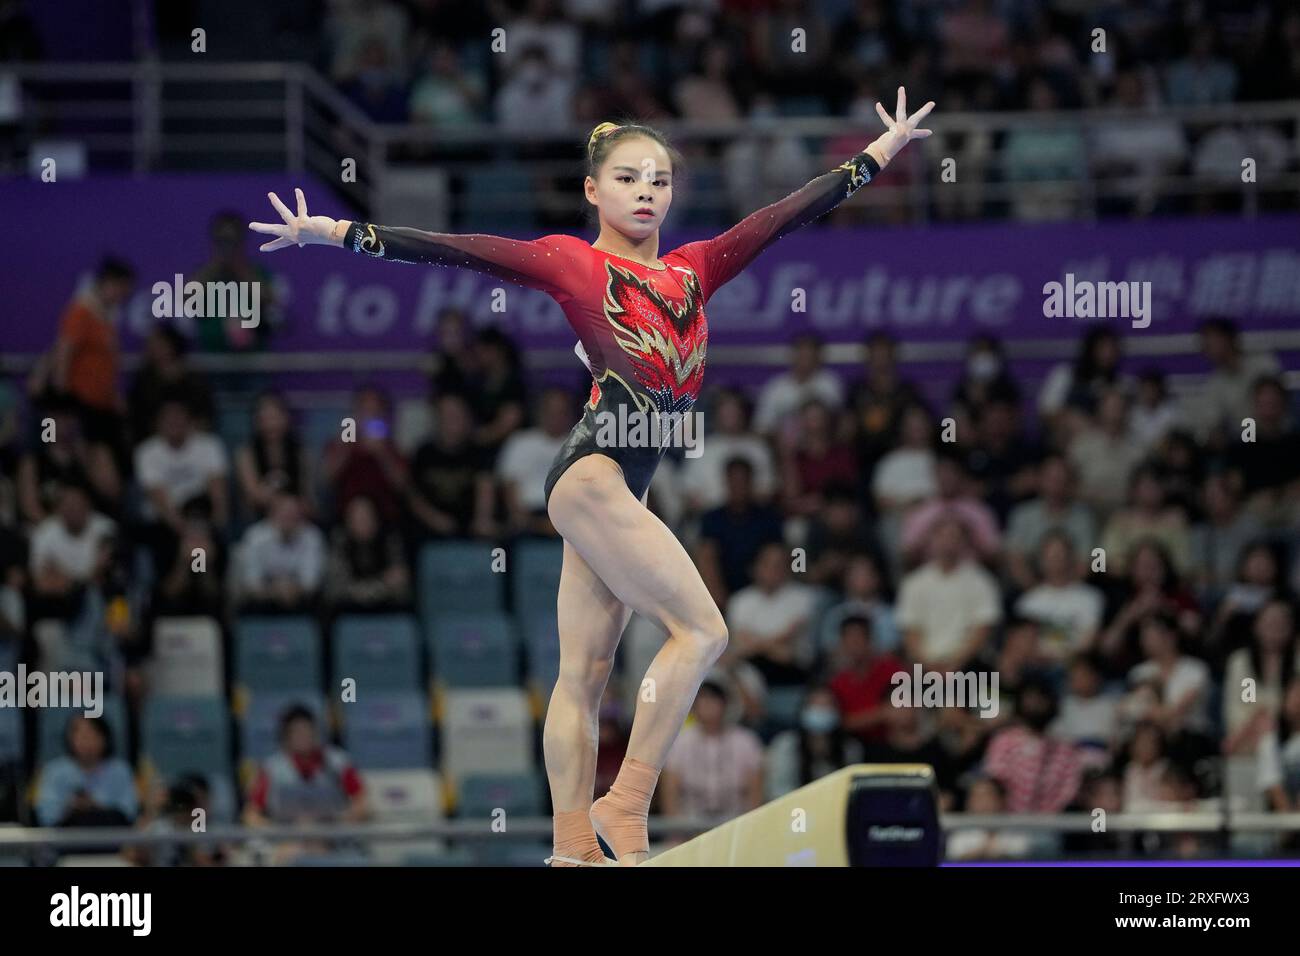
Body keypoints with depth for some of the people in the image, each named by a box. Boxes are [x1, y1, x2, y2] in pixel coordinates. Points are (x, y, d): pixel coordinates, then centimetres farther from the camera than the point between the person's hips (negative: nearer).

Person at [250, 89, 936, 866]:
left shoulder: (694, 270, 19)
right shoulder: (569, 263, 4)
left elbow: (788, 213, 22)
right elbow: (453, 250, -1)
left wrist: (880, 154, 26)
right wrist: (340, 233, -6)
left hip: (624, 489, 6)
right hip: (591, 472, -6)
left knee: (586, 674, 5)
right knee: (701, 629, -14)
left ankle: (577, 847, 2)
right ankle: (628, 804, -12)